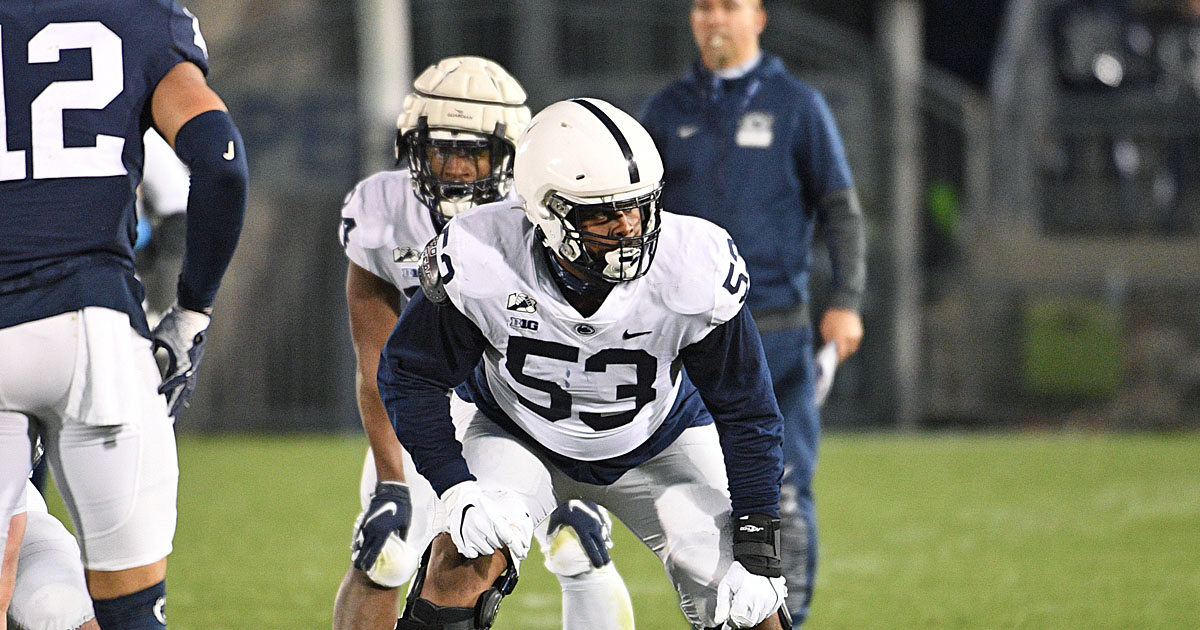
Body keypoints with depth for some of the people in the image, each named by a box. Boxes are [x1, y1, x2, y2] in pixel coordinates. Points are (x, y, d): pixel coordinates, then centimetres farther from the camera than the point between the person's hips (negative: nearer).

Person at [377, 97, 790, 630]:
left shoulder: (693, 271, -30)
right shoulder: (480, 266, -32)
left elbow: (746, 411, -16)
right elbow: (413, 376, -15)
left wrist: (755, 550, -18)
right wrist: (456, 490, -26)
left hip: (656, 446, 1)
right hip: (522, 438, -1)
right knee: (468, 561, -27)